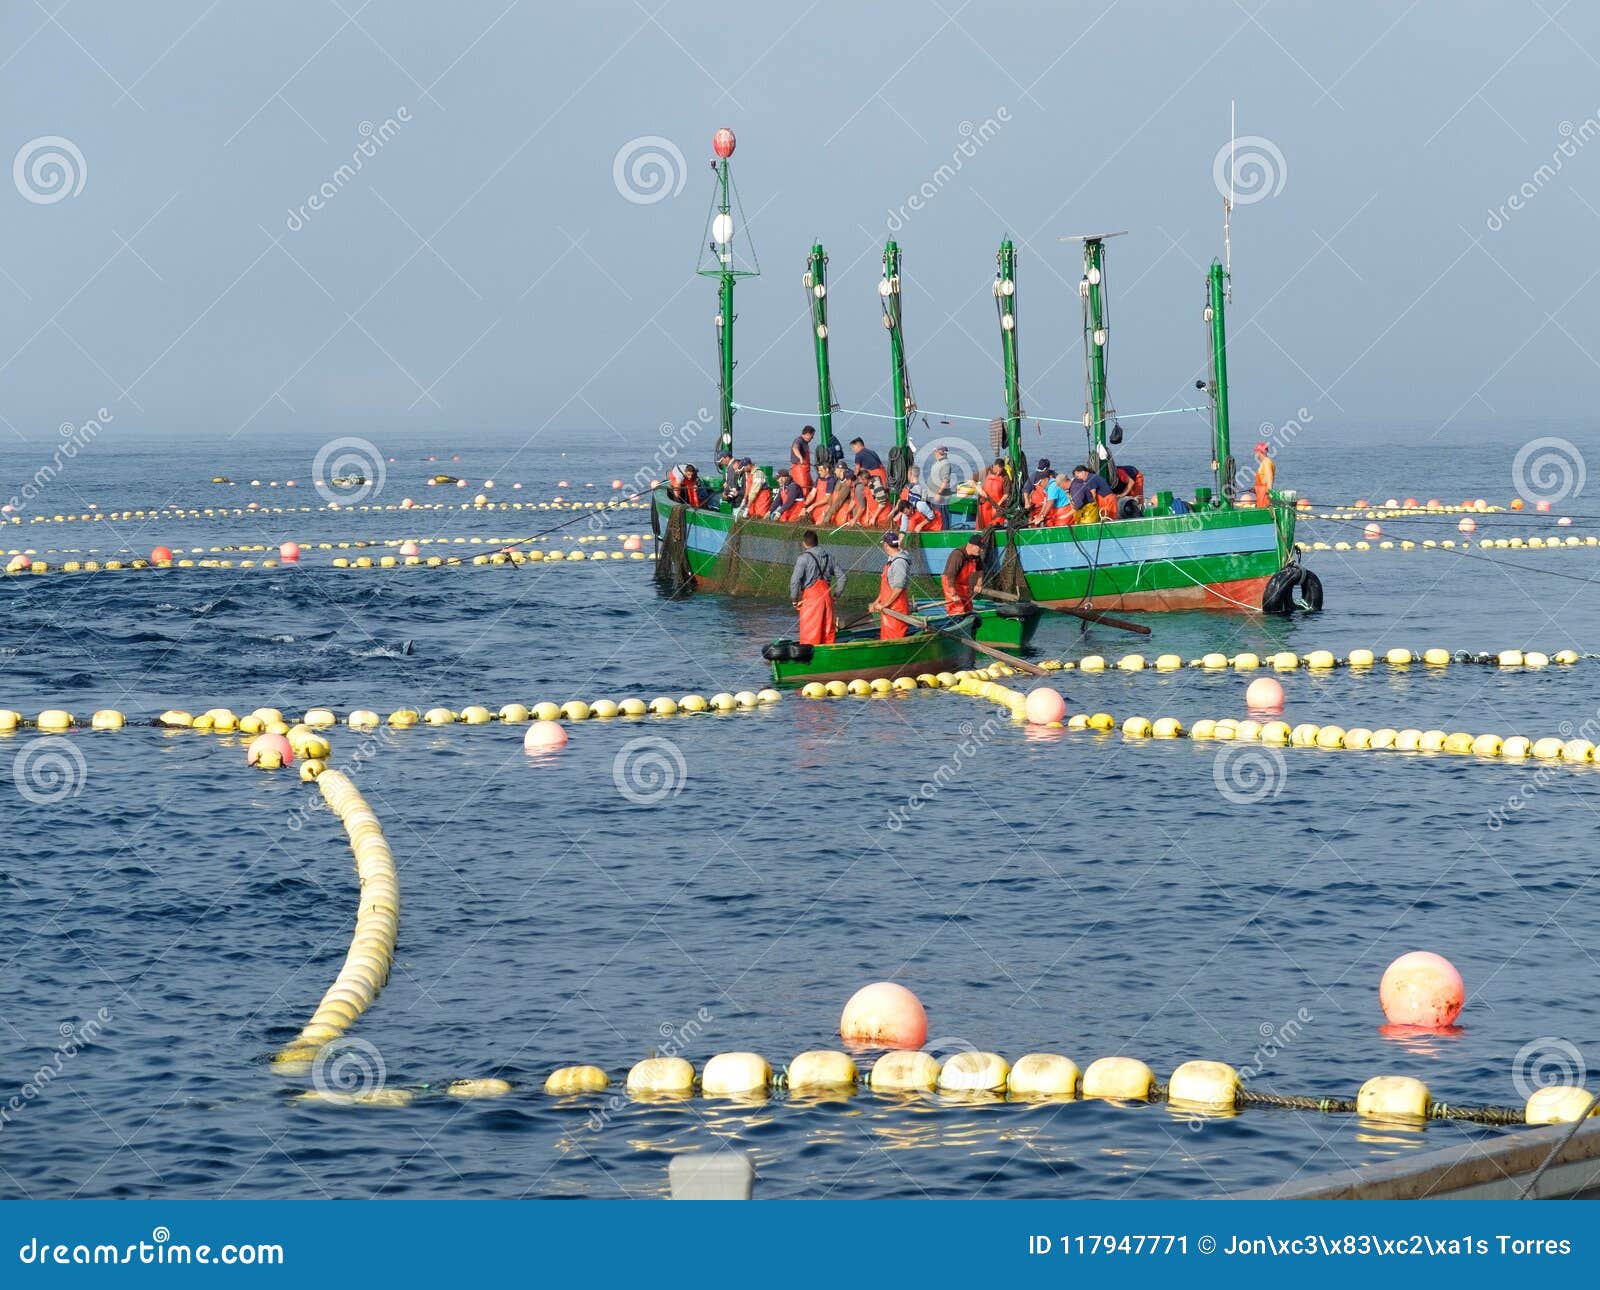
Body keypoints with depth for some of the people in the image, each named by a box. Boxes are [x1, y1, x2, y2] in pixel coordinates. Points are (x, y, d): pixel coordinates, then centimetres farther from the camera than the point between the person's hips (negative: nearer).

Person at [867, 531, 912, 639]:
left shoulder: (899, 562, -18)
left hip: (896, 609, -11)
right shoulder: (890, 561, 15)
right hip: (888, 609, 11)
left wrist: (884, 604, -19)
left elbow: (898, 588, -24)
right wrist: (876, 603, 17)